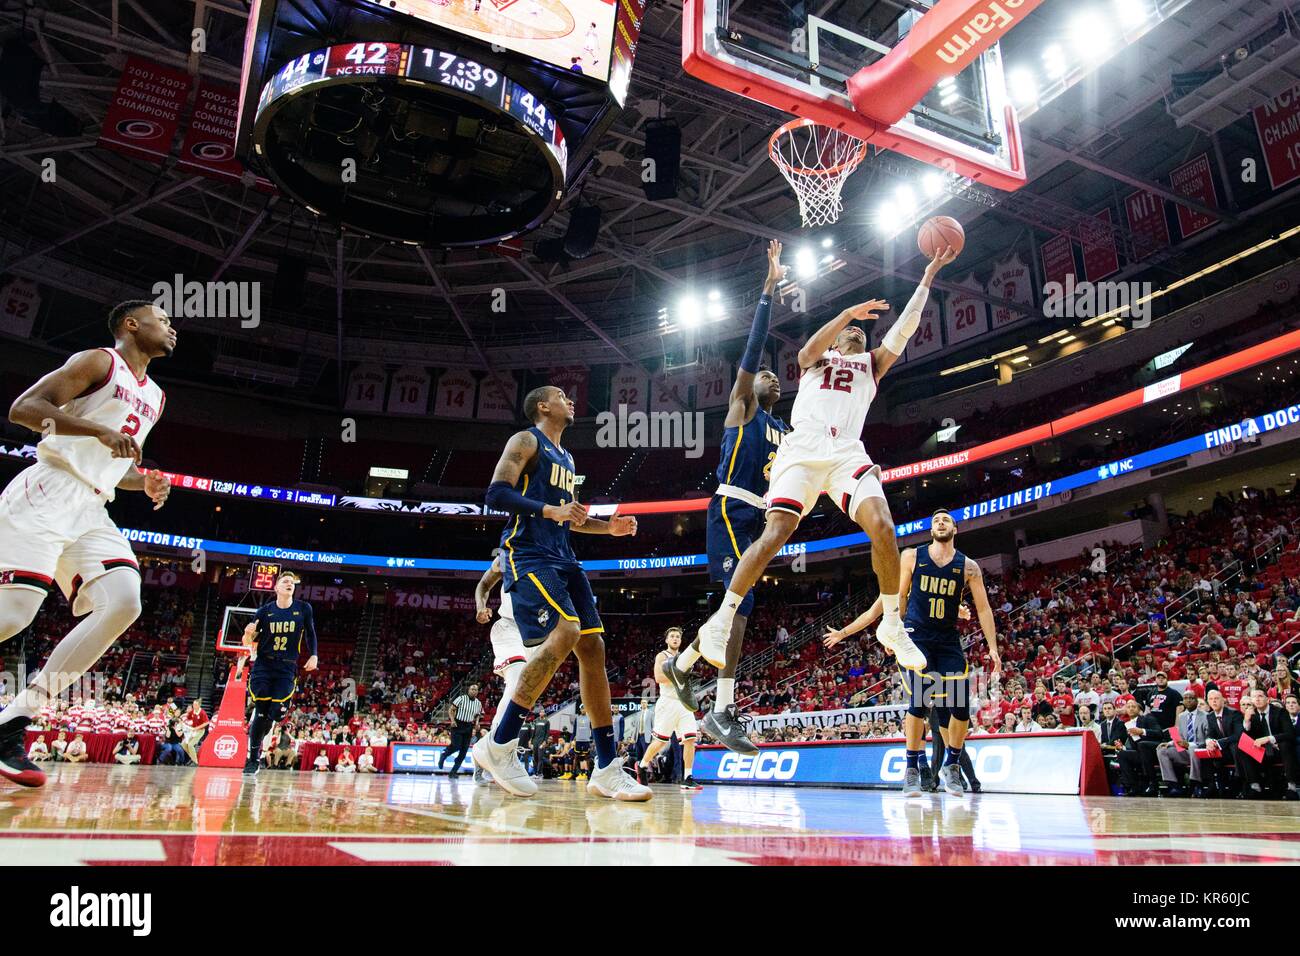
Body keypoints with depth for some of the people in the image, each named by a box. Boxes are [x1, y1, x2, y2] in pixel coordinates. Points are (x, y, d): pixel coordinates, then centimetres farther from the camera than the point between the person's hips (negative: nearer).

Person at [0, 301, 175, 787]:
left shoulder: (154, 396, 23)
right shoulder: (98, 361, 0)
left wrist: (145, 482, 10)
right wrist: (100, 430, -21)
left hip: (91, 511, 7)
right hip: (46, 497, -7)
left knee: (124, 604, -14)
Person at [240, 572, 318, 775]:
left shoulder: (304, 609, 2)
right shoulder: (265, 611, 1)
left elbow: (311, 634, 13)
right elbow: (248, 642, 5)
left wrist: (313, 656, 0)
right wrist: (248, 633, -18)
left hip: (287, 669, 1)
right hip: (263, 665, 0)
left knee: (276, 713, -7)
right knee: (261, 712, -8)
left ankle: (257, 745, 21)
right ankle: (253, 758, 6)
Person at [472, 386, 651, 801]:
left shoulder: (566, 458, 26)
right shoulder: (526, 441, 1)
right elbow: (495, 493, -12)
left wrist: (608, 527, 17)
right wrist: (549, 510, -21)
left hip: (562, 559, 9)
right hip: (528, 554, -9)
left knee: (592, 646, -2)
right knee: (565, 631, -27)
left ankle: (607, 769, 1)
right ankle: (499, 745, -17)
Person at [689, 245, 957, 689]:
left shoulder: (872, 363, 30)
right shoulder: (815, 358, 25)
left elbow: (905, 325, 21)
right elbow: (811, 347, 0)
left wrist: (929, 275, 20)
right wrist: (847, 314, -12)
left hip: (847, 452, 3)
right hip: (803, 448, -2)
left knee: (883, 528, -19)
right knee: (776, 533, -18)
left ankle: (892, 626, -3)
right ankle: (721, 621, -12)